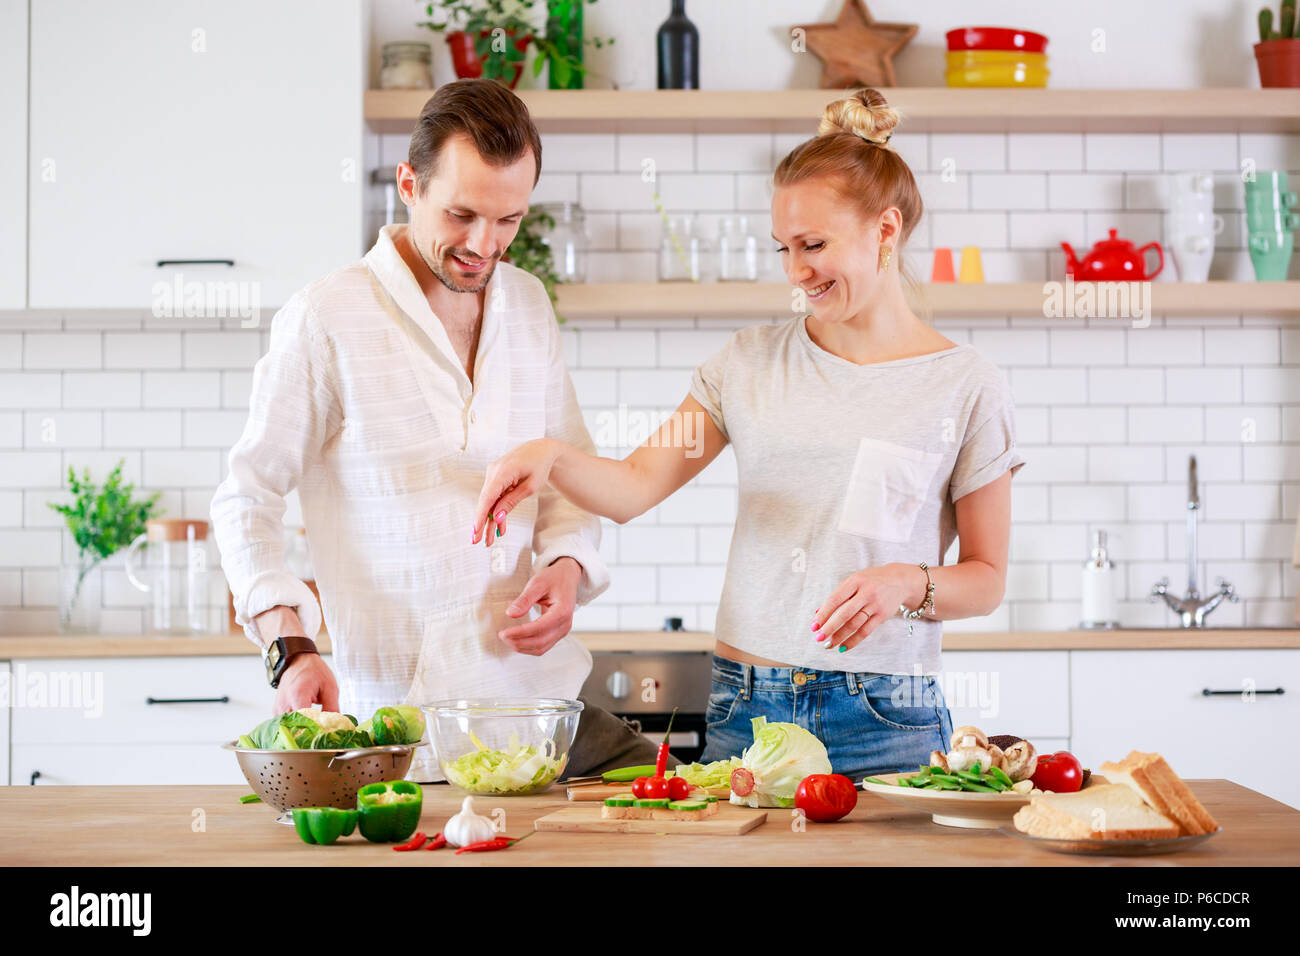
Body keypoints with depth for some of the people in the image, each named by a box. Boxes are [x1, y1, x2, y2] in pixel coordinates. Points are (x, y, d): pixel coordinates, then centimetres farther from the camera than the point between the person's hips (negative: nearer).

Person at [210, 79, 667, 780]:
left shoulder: (528, 305, 11)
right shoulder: (323, 321, -7)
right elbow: (246, 499, -5)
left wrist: (567, 564, -1)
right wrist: (291, 648, -20)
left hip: (543, 693, 5)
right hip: (401, 711, -5)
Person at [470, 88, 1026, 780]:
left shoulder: (967, 387, 0)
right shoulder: (752, 362, 8)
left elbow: (986, 577, 4)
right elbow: (635, 486, 2)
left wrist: (908, 584, -16)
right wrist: (552, 455, -17)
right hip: (743, 710, 2)